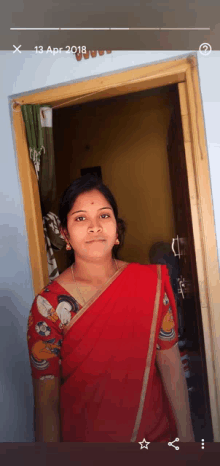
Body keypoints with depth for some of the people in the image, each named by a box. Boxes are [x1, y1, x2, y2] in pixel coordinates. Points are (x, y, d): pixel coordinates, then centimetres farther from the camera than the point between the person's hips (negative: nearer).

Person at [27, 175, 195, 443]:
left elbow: (170, 363, -9)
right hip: (86, 436, -2)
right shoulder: (49, 306, -18)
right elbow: (46, 401, -14)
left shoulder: (150, 282, -12)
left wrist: (186, 436, -7)